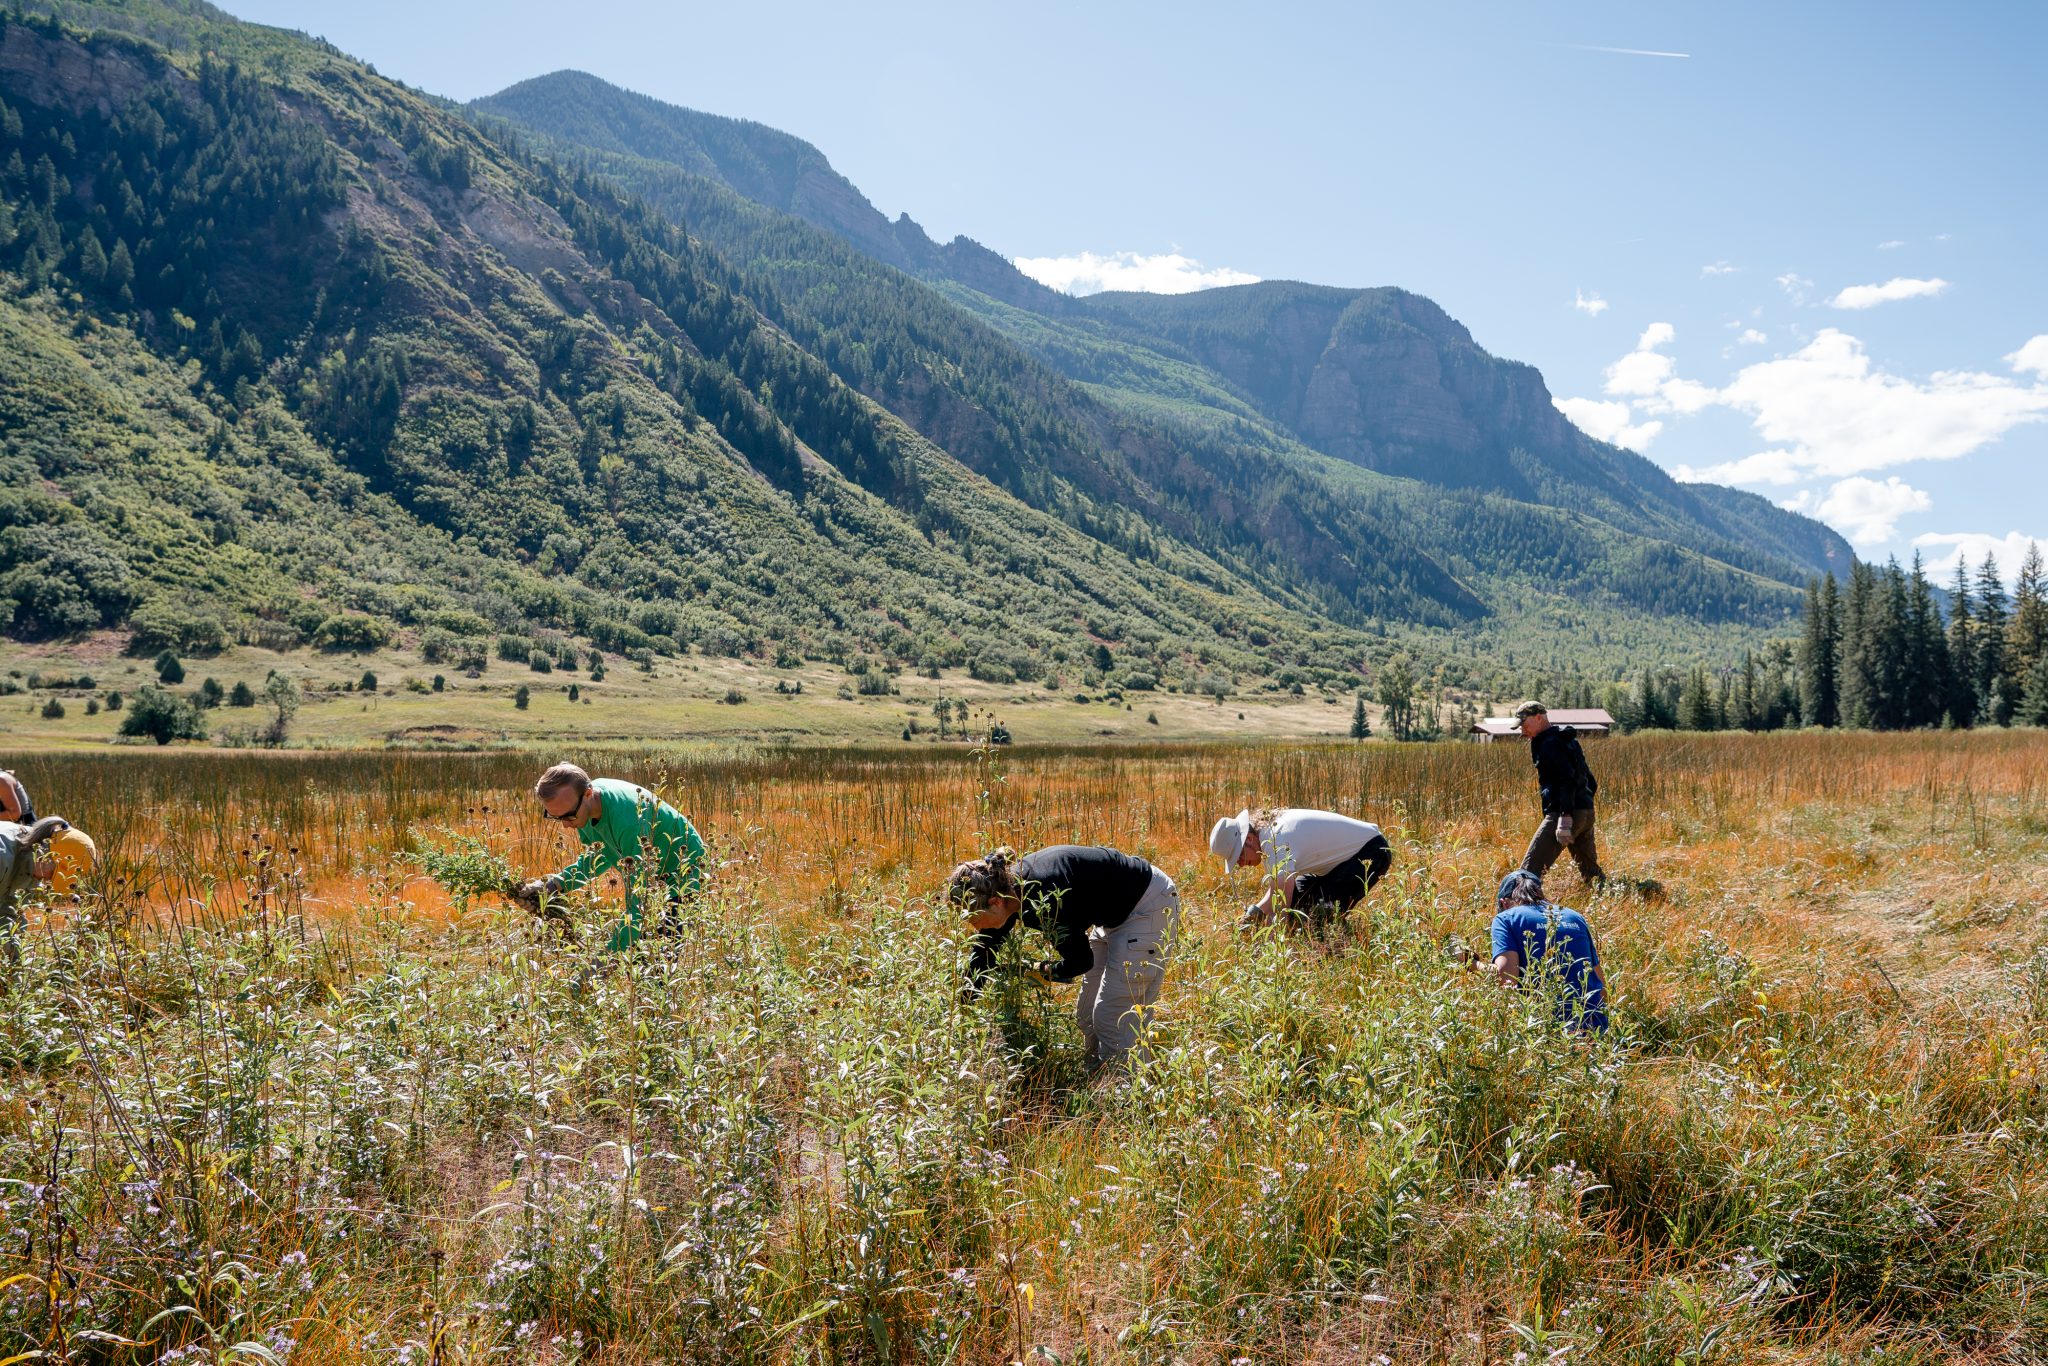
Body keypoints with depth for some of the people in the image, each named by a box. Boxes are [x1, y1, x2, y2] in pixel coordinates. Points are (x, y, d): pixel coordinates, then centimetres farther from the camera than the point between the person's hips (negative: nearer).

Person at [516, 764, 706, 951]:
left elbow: (637, 896, -37)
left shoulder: (628, 820, -38)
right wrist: (553, 885, -10)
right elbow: (600, 857, 5)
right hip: (653, 875, 8)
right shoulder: (579, 806, -12)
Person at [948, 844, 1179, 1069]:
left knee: (1112, 1017, -9)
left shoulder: (1043, 899, -33)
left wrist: (1039, 970, -7)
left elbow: (1080, 961, -24)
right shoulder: (1009, 885, -7)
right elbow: (986, 945, 6)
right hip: (1116, 913, 9)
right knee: (1086, 1015, 13)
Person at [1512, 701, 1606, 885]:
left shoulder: (1550, 744, -10)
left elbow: (1567, 780, -21)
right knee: (1591, 871, 18)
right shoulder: (1569, 740, 20)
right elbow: (1591, 782, 22)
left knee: (1531, 867, -15)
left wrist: (1565, 818, -26)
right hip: (1586, 813, 10)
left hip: (1563, 813, -10)